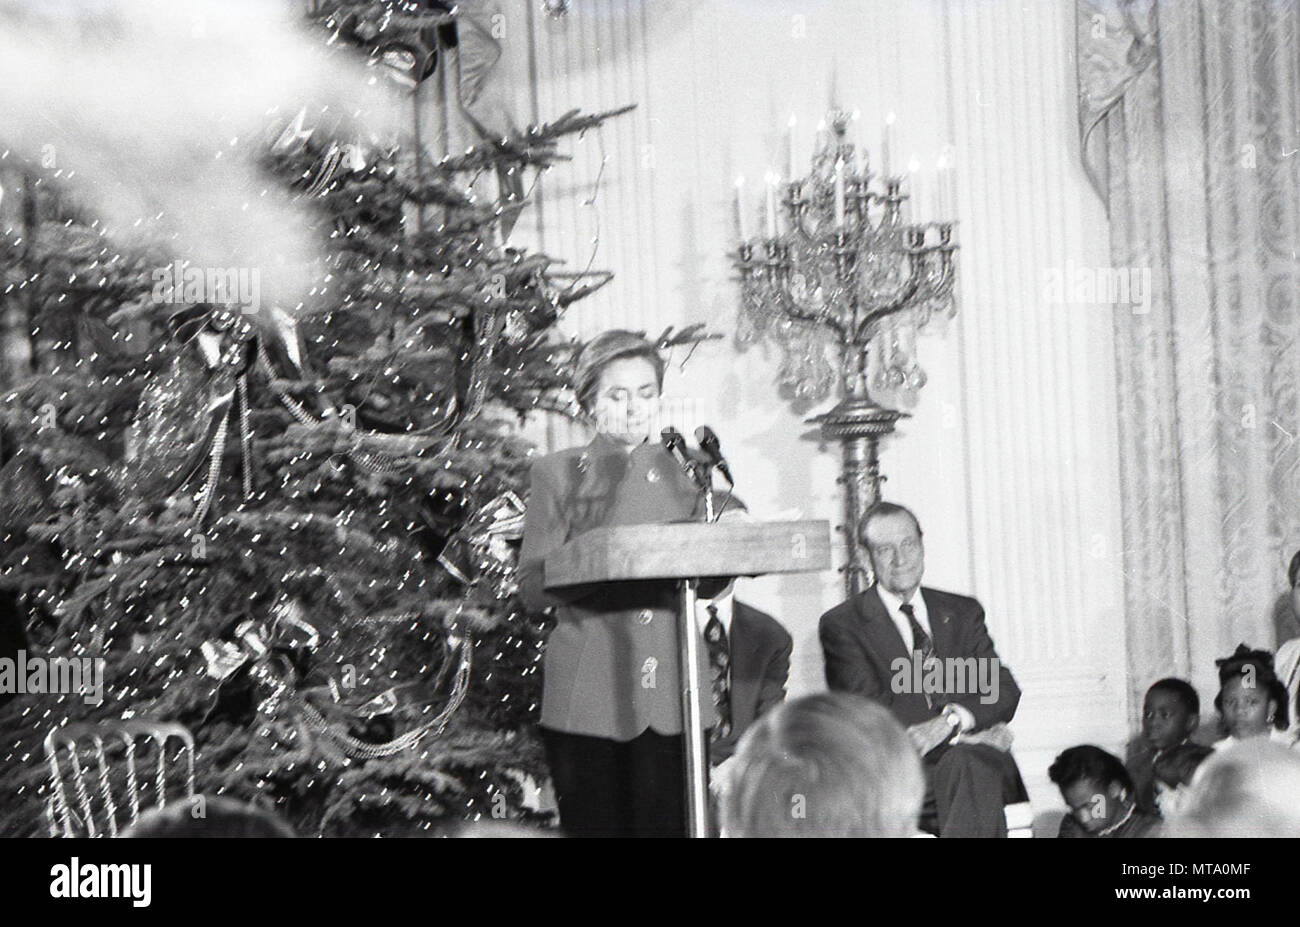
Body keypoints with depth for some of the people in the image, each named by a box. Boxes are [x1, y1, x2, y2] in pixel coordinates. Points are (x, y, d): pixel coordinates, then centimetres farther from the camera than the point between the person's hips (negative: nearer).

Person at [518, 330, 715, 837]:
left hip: (673, 698, 2)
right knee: (596, 826, -5)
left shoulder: (683, 473, 17)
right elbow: (531, 587, -1)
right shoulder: (557, 474, 8)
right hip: (587, 697, -2)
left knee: (669, 824, -6)